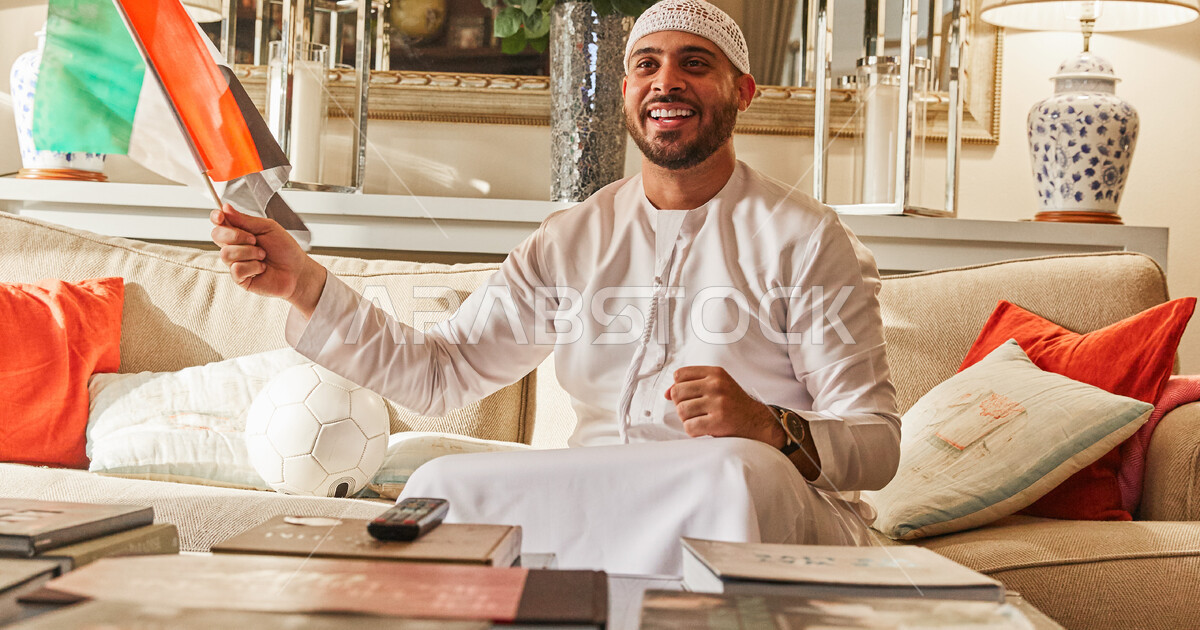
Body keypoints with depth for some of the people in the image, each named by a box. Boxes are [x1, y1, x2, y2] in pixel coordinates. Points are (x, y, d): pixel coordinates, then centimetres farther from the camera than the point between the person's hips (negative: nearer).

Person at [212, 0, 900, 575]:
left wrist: (767, 428, -25)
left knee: (737, 471, -37)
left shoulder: (805, 238, 1)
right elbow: (437, 372, 12)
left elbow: (878, 445, -3)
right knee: (443, 485, -22)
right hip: (597, 514, 3)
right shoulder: (573, 239, 14)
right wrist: (304, 284, 2)